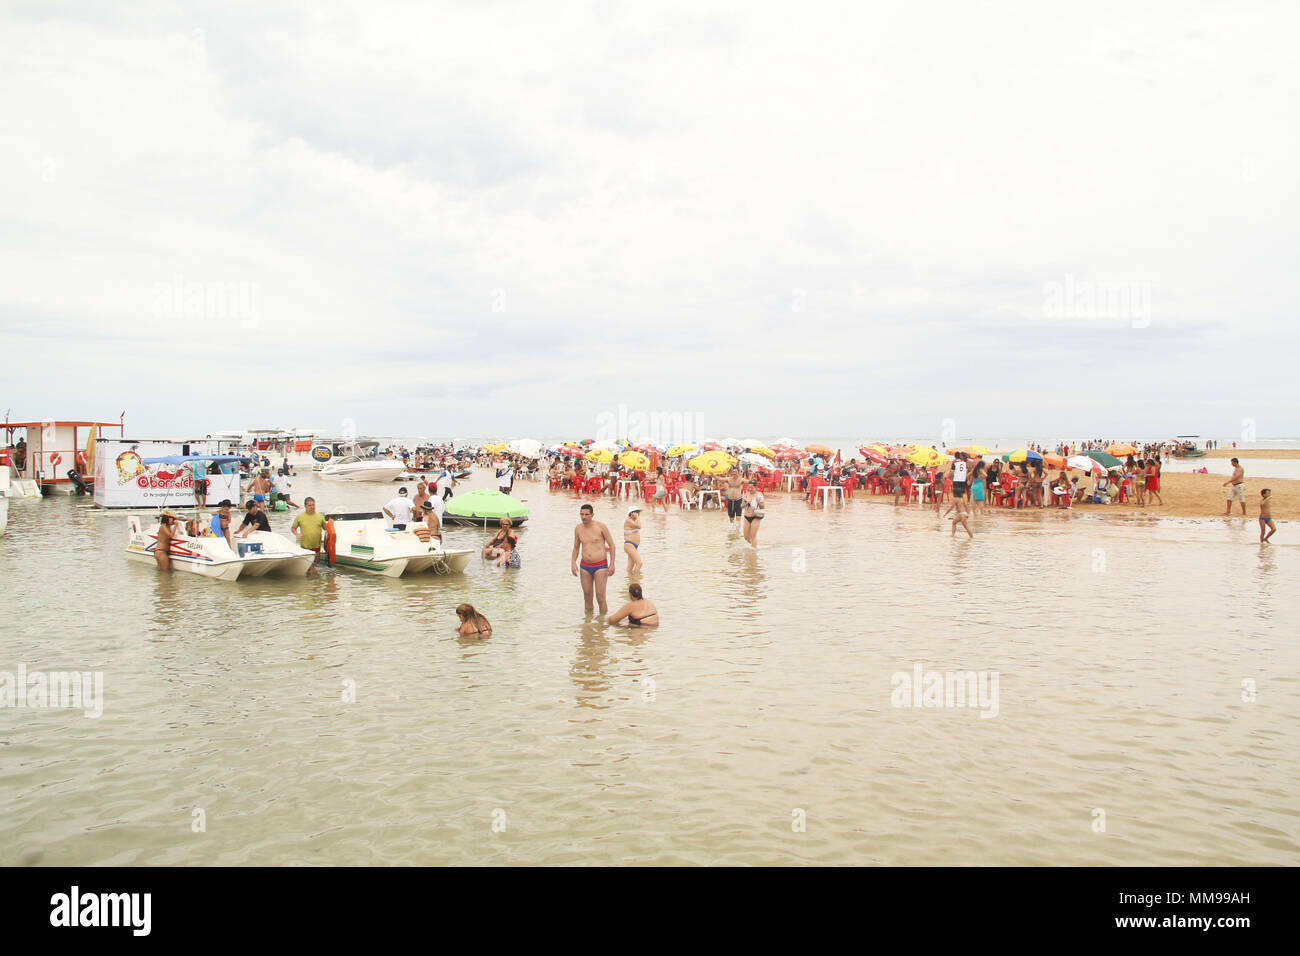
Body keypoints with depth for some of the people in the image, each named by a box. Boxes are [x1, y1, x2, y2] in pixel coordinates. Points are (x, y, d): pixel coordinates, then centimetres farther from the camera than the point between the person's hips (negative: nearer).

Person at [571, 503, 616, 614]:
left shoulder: (601, 526, -8)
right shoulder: (578, 528, 2)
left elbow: (611, 545, -2)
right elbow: (576, 547, 15)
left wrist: (612, 564, -6)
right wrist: (573, 563, 2)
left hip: (600, 566, -4)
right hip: (585, 567, 4)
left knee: (600, 598, -8)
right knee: (587, 598, 8)